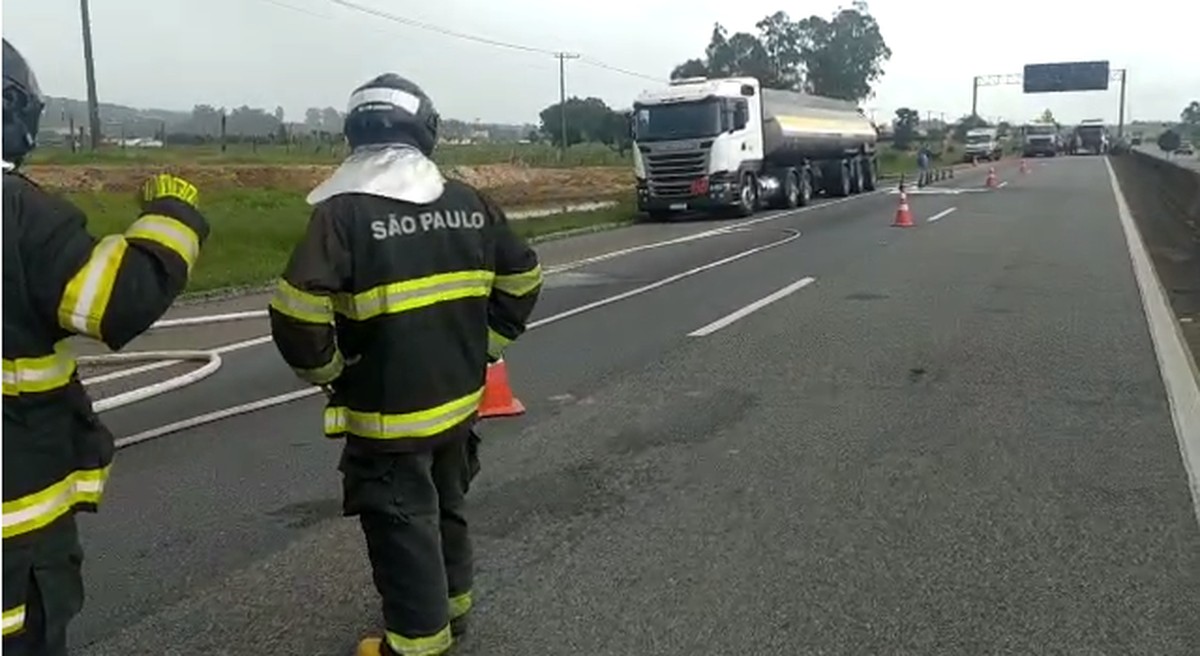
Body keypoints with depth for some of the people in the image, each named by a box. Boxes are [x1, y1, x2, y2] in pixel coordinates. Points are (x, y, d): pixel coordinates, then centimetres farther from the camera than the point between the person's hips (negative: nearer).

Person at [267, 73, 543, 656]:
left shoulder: (343, 211, -16)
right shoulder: (469, 203, 2)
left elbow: (297, 315, -25)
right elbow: (522, 278, 11)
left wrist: (327, 371, -7)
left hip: (388, 411, -6)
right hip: (460, 397, 6)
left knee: (402, 524, 8)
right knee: (447, 504, 24)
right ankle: (452, 602, 42)